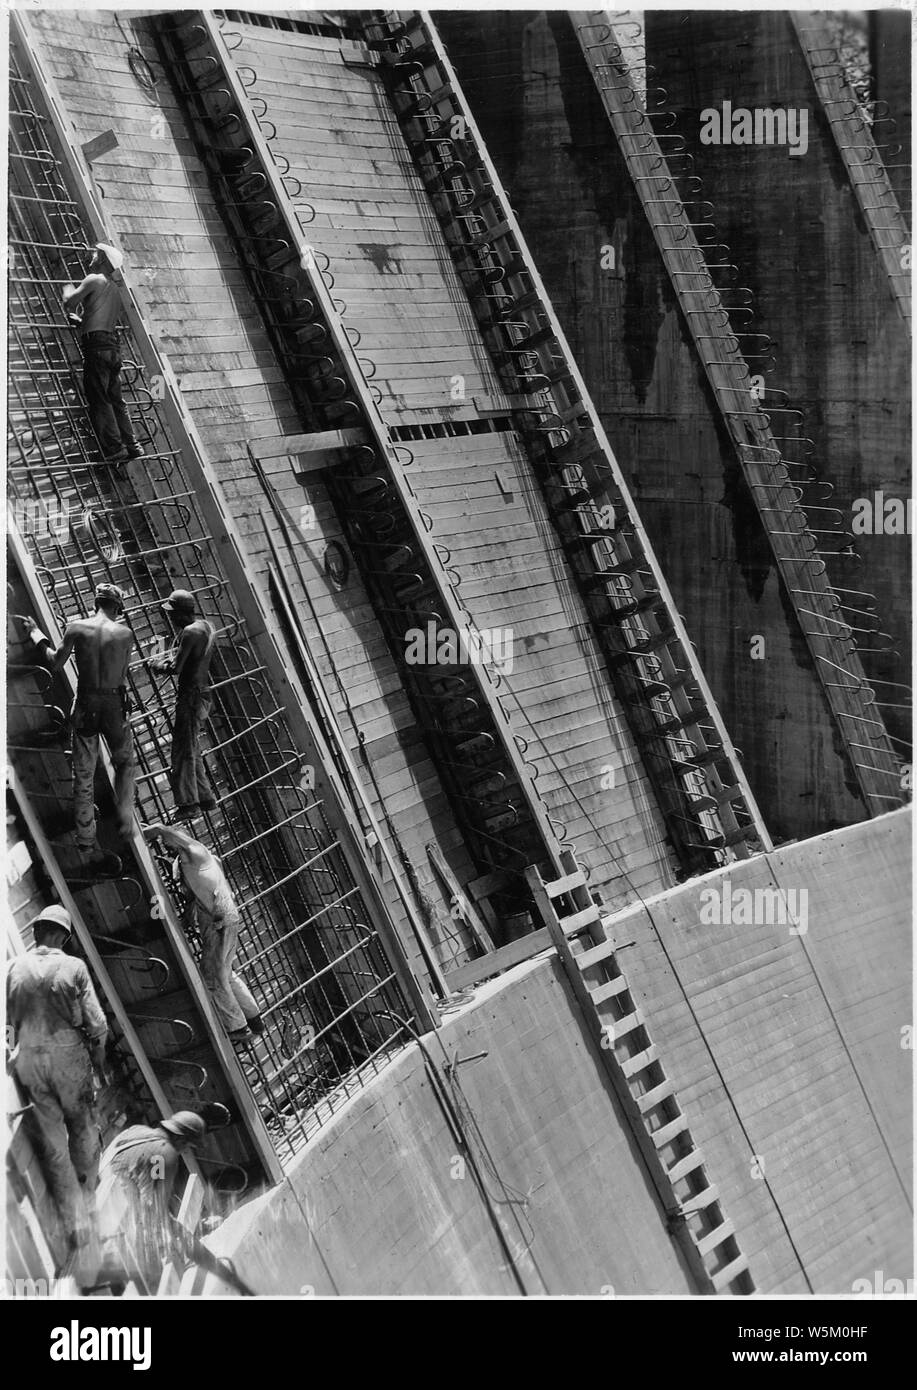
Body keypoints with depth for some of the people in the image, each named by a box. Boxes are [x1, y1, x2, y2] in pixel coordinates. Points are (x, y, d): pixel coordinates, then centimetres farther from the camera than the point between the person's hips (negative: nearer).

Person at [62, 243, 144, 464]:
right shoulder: (115, 290, 22)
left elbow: (69, 303, -6)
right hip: (113, 347, 8)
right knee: (116, 400, 12)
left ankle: (115, 450, -14)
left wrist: (68, 291, 15)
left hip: (96, 346, -8)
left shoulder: (95, 280, -4)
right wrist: (80, 320, 34)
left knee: (99, 401, -8)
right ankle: (131, 446, 9)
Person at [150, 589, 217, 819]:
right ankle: (205, 798, 23)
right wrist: (171, 660, 10)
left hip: (191, 698, -10)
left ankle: (188, 804, -5)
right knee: (192, 749, 18)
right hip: (203, 695, 10)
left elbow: (175, 669, -19)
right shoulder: (206, 626, 10)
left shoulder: (190, 632, -19)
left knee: (183, 751, -5)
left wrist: (157, 665, -1)